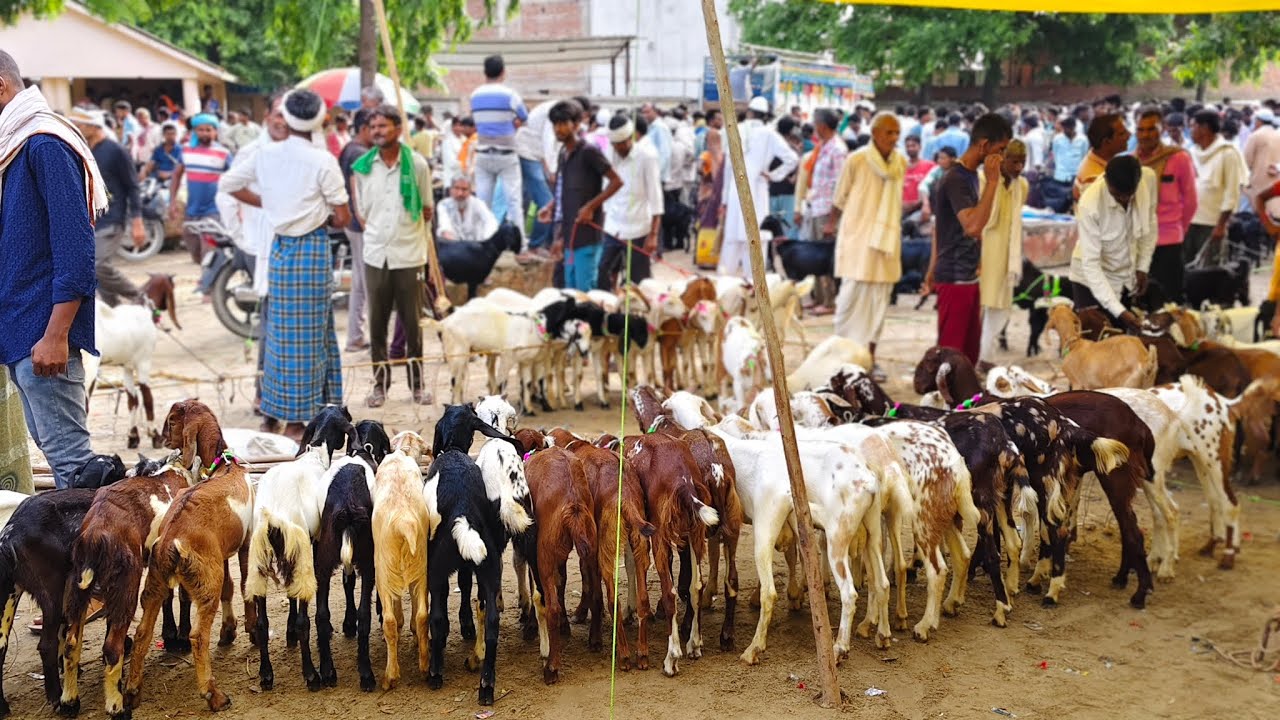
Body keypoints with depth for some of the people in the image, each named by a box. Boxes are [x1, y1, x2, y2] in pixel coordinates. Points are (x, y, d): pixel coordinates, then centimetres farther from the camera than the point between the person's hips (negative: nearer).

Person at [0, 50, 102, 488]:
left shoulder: (45, 144, -15)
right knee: (50, 444, 15)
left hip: (42, 333, -10)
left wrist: (55, 336, -22)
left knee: (69, 457, -5)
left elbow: (74, 248, -20)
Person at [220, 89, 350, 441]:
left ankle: (271, 415, 20)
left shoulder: (266, 154, 3)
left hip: (280, 246, 5)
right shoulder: (322, 161, -11)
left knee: (278, 328, 13)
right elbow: (343, 217, -9)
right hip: (313, 246, -5)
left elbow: (228, 183, 14)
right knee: (306, 332, 1)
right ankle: (295, 422, 5)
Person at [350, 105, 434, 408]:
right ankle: (380, 383, 14)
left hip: (409, 255, -2)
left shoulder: (417, 164, -2)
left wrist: (410, 234, 8)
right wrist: (375, 232, 4)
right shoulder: (363, 166, 3)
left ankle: (417, 384, 14)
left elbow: (427, 209, 7)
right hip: (375, 255, 2)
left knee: (412, 323, 3)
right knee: (377, 323, 5)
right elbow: (362, 212, 12)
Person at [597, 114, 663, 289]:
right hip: (612, 231, 4)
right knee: (603, 281, 2)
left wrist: (653, 235, -13)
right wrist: (604, 224, 4)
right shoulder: (609, 156, 5)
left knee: (637, 285, 2)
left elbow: (655, 197, -8)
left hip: (637, 232, -4)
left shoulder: (647, 156, -7)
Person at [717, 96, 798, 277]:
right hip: (757, 191, -1)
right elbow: (792, 159, -11)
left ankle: (726, 274, 11)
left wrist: (724, 199, 6)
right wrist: (773, 174, 2)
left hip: (735, 191, 2)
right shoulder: (769, 134, -4)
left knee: (731, 235, 8)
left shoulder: (736, 131, 0)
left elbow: (728, 166, 1)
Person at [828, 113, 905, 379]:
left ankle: (870, 356, 13)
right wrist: (831, 223, 13)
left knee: (879, 300, 6)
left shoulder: (901, 162, 1)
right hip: (857, 237, -4)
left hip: (886, 238, 4)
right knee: (852, 295, -3)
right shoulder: (856, 160, -12)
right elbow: (840, 197, 2)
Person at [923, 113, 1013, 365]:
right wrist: (992, 181, -25)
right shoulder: (956, 179, -18)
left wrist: (933, 270, 23)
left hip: (968, 277, 10)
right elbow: (973, 226, -30)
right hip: (955, 278, -10)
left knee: (970, 352, 13)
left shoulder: (970, 175, 12)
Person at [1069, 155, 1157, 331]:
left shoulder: (1149, 178, -19)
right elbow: (1090, 264, -30)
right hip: (1094, 279, -4)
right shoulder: (1090, 204, -32)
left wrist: (1143, 266, -2)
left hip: (1128, 277, 4)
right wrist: (1119, 311, -33)